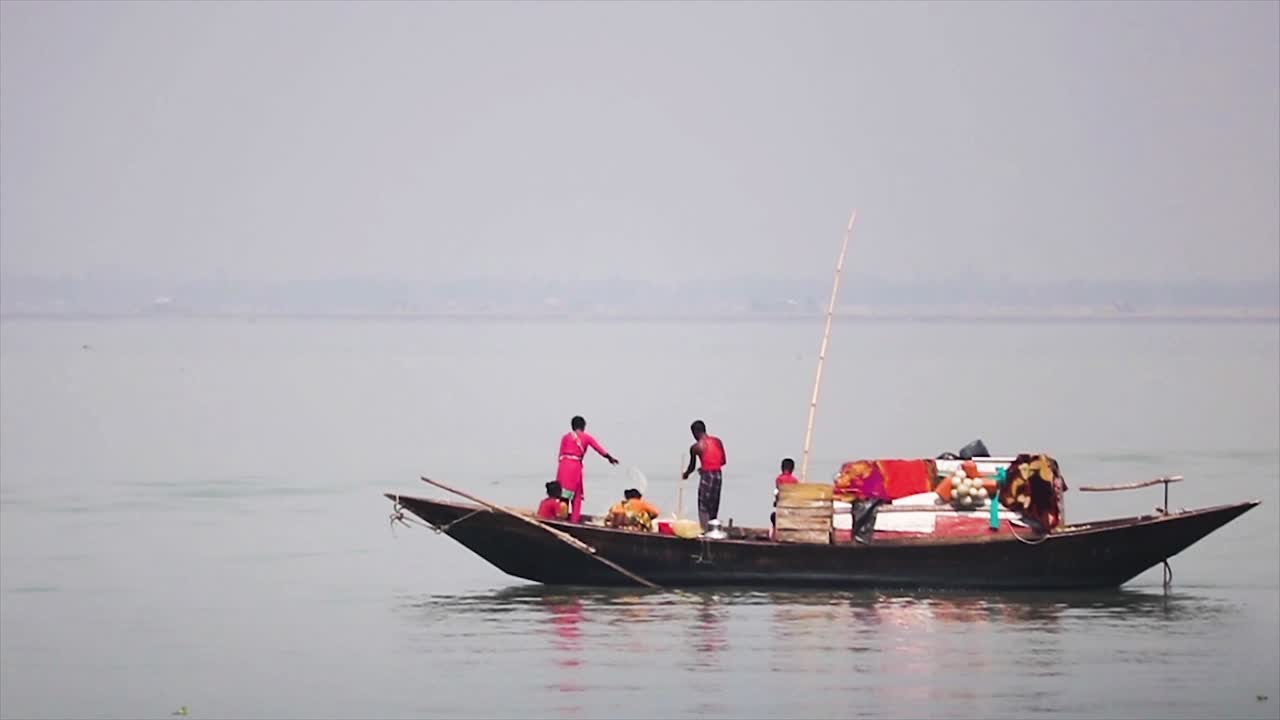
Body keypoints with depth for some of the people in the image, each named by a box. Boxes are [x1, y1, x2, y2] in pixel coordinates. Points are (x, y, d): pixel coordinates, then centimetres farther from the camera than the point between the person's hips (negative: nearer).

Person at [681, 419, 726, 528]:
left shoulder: (695, 447, -8)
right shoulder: (717, 441, 4)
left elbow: (692, 467, 1)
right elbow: (723, 461, 11)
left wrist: (686, 474, 22)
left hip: (706, 477, -5)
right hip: (718, 475, 5)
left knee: (704, 508, 2)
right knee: (713, 506, 16)